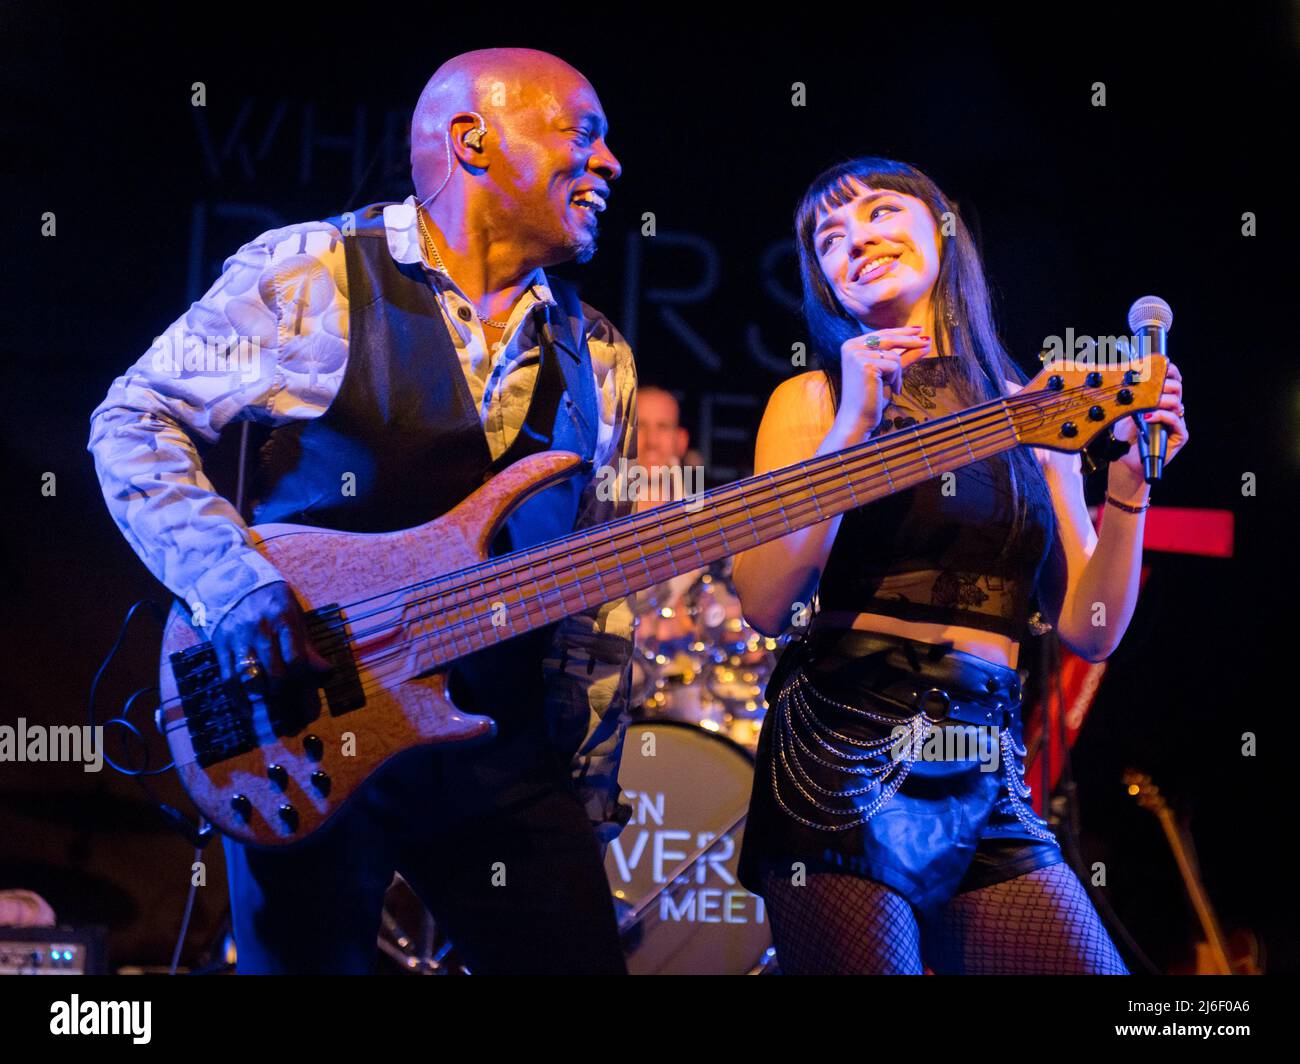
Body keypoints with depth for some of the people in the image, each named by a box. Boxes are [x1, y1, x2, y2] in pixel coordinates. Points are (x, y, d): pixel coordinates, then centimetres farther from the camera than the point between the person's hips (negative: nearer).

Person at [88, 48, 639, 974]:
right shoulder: (309, 274, -3)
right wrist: (227, 575, -19)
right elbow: (134, 420, -4)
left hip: (504, 753, 5)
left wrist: (590, 791, 8)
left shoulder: (596, 360, 12)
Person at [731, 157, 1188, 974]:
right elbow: (765, 605, -8)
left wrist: (1131, 482, -3)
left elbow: (1089, 629, 9)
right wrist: (851, 427, -12)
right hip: (841, 761, -3)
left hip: (988, 784, 3)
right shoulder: (814, 400, 5)